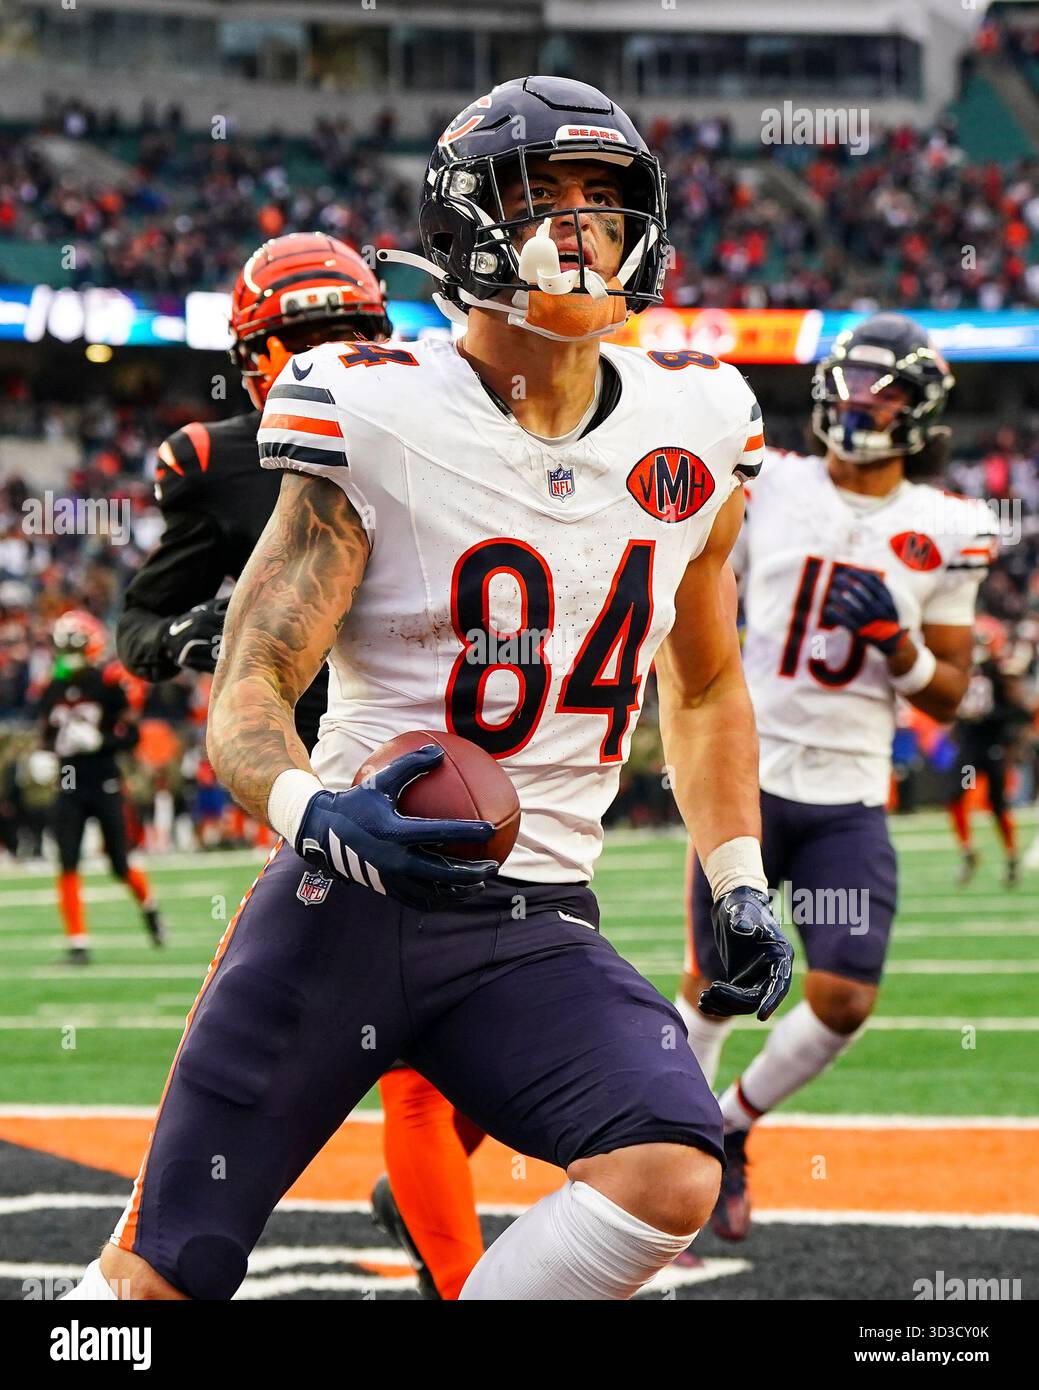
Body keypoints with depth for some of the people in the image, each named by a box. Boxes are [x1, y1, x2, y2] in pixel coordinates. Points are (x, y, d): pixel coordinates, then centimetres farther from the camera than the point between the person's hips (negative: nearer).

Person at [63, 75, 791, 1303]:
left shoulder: (694, 431, 7)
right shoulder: (377, 422, -8)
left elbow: (705, 688, 23)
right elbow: (247, 698, -9)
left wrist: (740, 888, 14)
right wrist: (318, 812, -30)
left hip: (538, 926, 3)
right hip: (349, 903, -3)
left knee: (672, 1175, -25)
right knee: (160, 1276, -1)